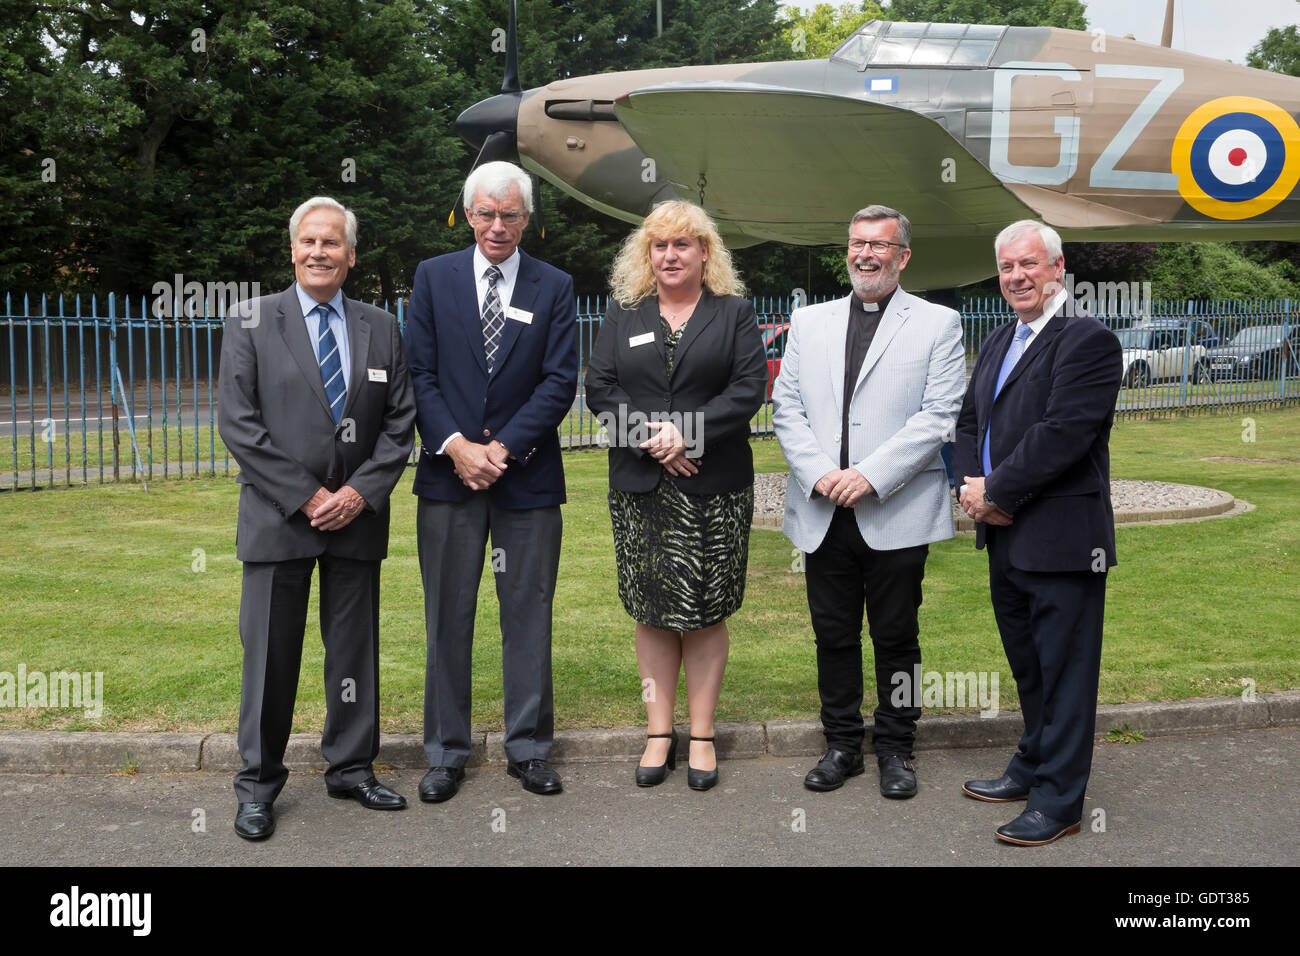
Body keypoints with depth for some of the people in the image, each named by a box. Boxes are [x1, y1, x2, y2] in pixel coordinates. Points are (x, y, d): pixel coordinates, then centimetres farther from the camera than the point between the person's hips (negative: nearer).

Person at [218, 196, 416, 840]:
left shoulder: (381, 329, 9)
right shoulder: (250, 322, 1)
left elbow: (400, 421, 7)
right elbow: (237, 422, -6)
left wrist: (361, 491, -8)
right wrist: (305, 496, -12)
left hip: (357, 515, 3)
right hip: (278, 518, -2)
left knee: (355, 648, 10)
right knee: (270, 652, 3)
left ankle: (351, 769, 24)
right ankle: (259, 782, 18)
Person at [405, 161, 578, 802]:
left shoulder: (554, 287, 5)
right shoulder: (433, 277, 7)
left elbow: (559, 383, -2)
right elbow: (420, 373, 1)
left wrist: (502, 449, -12)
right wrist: (457, 447, -12)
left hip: (527, 478, 0)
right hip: (448, 475, 1)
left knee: (528, 617, 6)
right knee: (447, 619, 7)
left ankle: (528, 749, 20)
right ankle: (446, 754, 19)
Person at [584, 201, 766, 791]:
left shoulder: (734, 312, 6)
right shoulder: (623, 314, 11)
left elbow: (749, 388, -4)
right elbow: (599, 387, 3)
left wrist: (687, 432, -15)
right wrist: (649, 436, -12)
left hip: (714, 486, -2)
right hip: (640, 487, 2)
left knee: (707, 611, 2)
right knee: (651, 610, 6)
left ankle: (701, 735, 13)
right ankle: (659, 732, 17)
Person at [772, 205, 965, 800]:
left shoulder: (938, 324, 3)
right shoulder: (809, 321, 13)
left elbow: (938, 415, -7)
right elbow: (786, 405, 6)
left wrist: (871, 476, -16)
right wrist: (819, 474, -9)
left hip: (897, 513, -3)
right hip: (822, 512, 3)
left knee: (896, 636, 7)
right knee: (833, 635, 11)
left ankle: (895, 749, 23)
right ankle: (841, 745, 25)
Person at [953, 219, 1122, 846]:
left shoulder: (1088, 340, -13)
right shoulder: (999, 341, 15)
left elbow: (1062, 434, -21)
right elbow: (970, 421, 16)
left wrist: (996, 494, -15)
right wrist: (972, 484, -3)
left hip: (1061, 539, -8)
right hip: (1006, 537, 9)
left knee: (1064, 670, 3)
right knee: (1027, 664, 21)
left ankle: (1059, 801, 14)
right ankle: (1033, 766, 38)